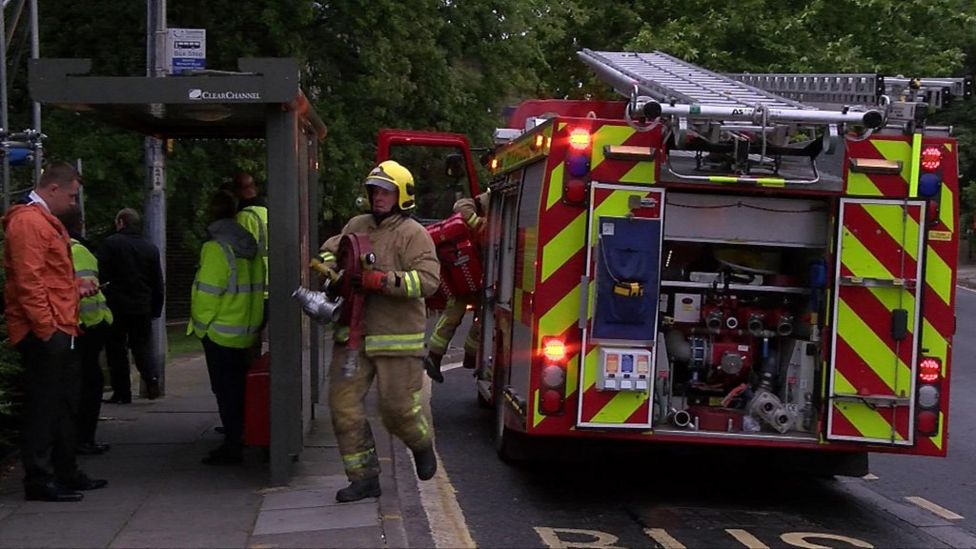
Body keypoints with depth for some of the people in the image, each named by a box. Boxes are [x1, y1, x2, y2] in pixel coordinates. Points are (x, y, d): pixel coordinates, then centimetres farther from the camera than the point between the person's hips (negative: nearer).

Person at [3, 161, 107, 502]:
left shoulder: (45, 222, 20)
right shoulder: (28, 222, -13)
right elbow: (28, 281, -20)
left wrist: (76, 286, 15)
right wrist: (46, 328, -22)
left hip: (59, 330, 11)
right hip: (43, 333, -11)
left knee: (64, 405, 16)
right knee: (43, 406, -4)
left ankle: (66, 473, 25)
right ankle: (39, 480, 2)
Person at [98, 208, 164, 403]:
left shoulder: (110, 244, -6)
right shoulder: (151, 248, 8)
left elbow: (101, 275, -10)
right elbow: (158, 283, 10)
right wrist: (156, 309, 15)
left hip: (117, 306, -4)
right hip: (143, 307, 4)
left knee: (116, 349, 6)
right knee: (141, 345, 15)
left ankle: (122, 392, 5)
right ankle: (151, 377, -10)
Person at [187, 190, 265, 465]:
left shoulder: (216, 248, -17)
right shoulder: (249, 245, 8)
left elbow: (207, 293, -18)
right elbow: (258, 287, 13)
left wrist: (200, 326, -7)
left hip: (220, 333, -8)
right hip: (247, 331, 8)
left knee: (225, 390, -3)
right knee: (239, 387, 18)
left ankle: (232, 446, -1)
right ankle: (239, 436, 28)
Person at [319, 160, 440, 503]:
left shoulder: (412, 233, -7)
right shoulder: (356, 226, 12)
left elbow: (428, 279, -18)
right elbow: (329, 250, 28)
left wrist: (381, 281, -25)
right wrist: (332, 269, 5)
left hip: (397, 337, -6)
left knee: (398, 406, -1)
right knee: (343, 403, 0)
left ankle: (423, 446, 33)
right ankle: (364, 477, 10)